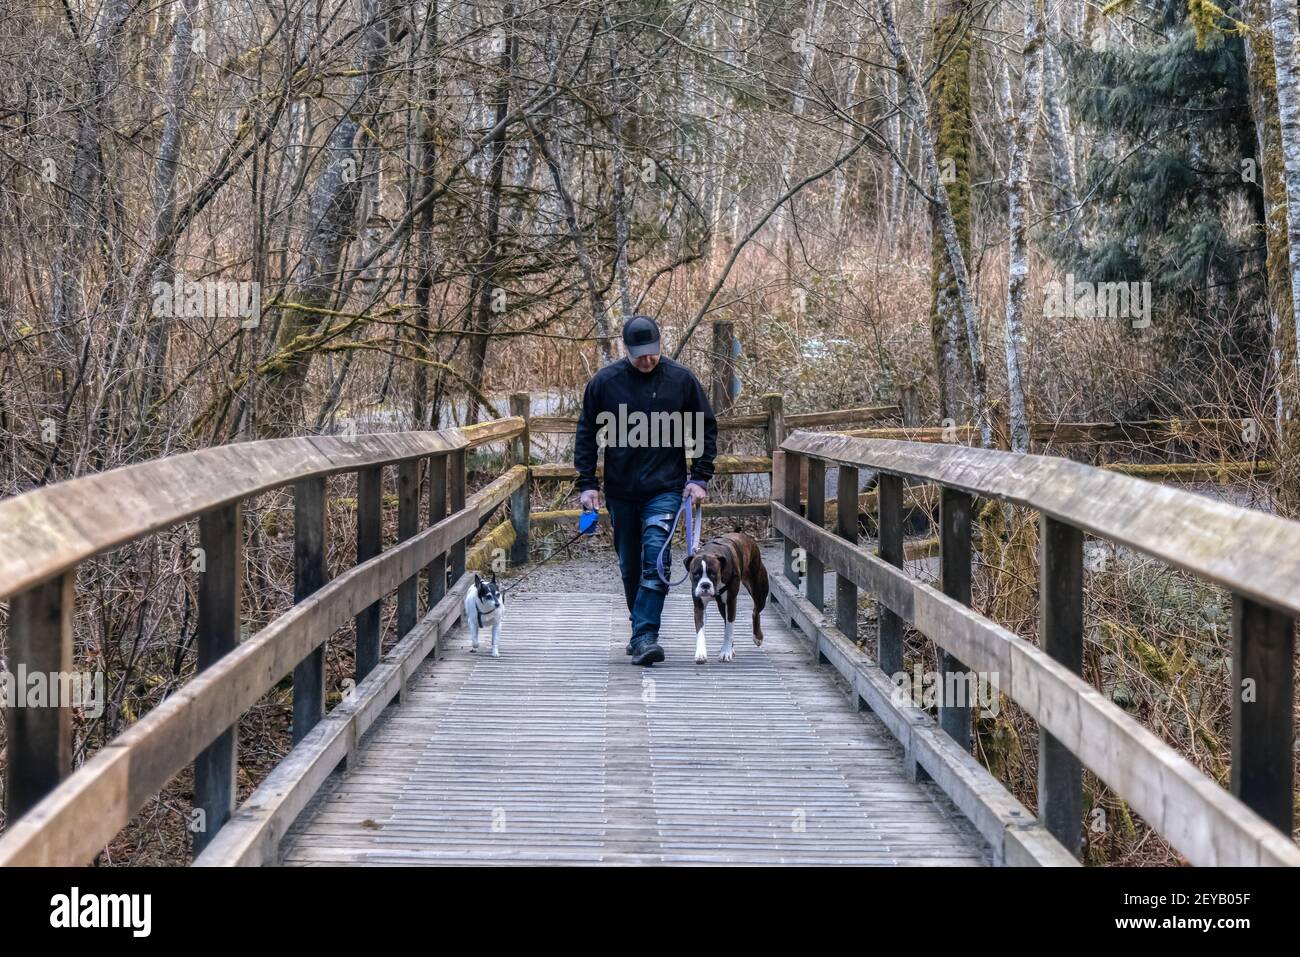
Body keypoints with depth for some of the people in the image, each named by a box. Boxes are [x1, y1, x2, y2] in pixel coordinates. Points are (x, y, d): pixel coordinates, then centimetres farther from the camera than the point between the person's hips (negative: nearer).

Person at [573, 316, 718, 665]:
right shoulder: (604, 381, -2)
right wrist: (587, 483, 1)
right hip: (621, 492, 2)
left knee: (656, 558, -17)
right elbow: (586, 434, 6)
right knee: (629, 566, 10)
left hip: (665, 489, -2)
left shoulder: (682, 380, -2)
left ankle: (645, 635, -19)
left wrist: (700, 478, 1)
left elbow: (706, 429, 8)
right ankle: (641, 633, 25)